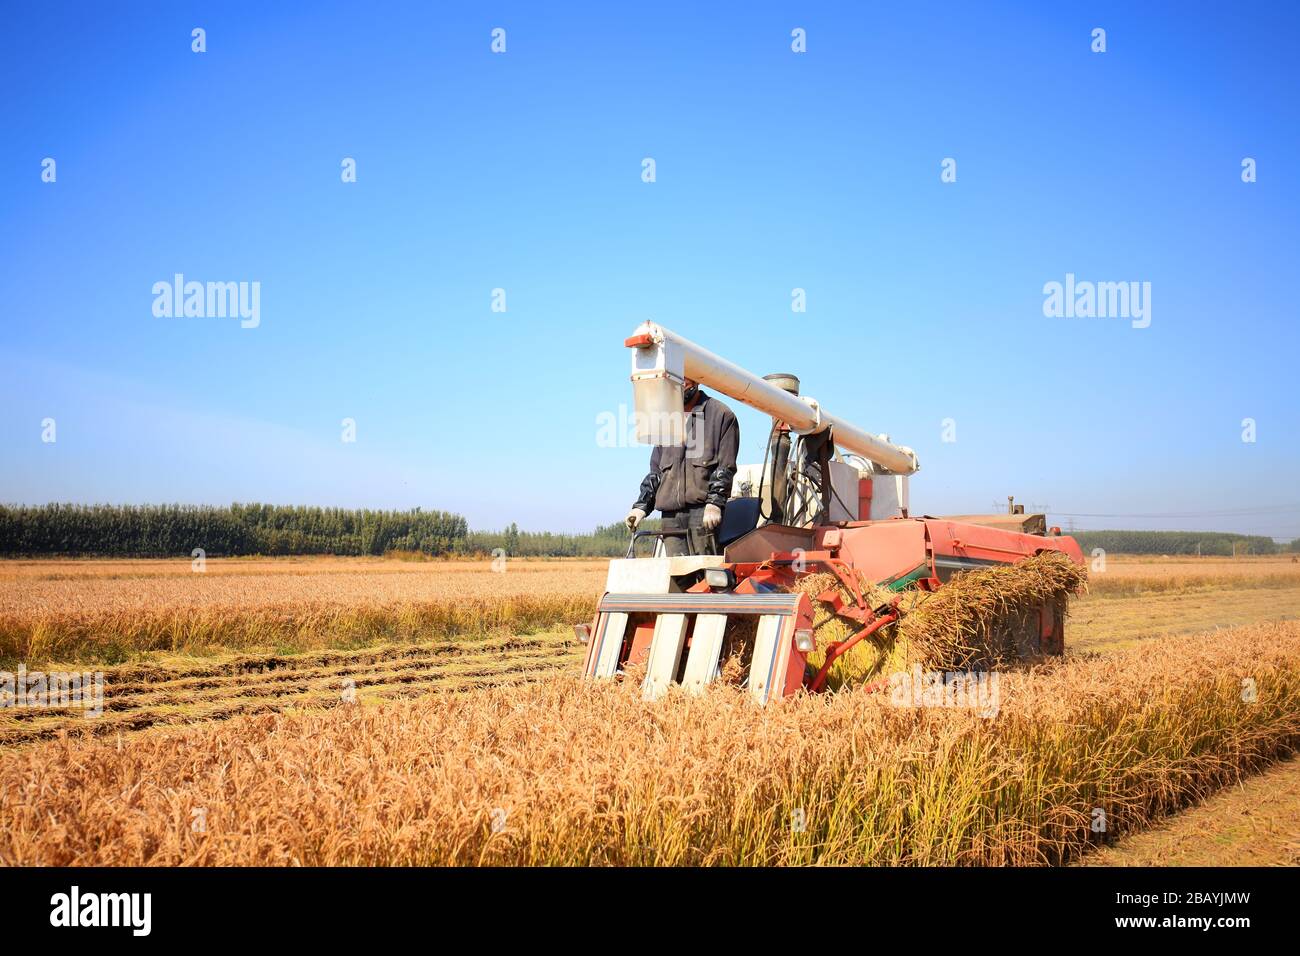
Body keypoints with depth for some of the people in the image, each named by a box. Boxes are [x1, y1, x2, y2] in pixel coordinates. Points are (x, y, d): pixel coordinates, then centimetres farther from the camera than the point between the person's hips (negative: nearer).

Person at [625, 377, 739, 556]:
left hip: (702, 509, -5)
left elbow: (726, 467, -3)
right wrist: (641, 506, 11)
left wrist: (714, 503, -14)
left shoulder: (721, 415, 4)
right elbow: (656, 471, 23)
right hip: (670, 512, 5)